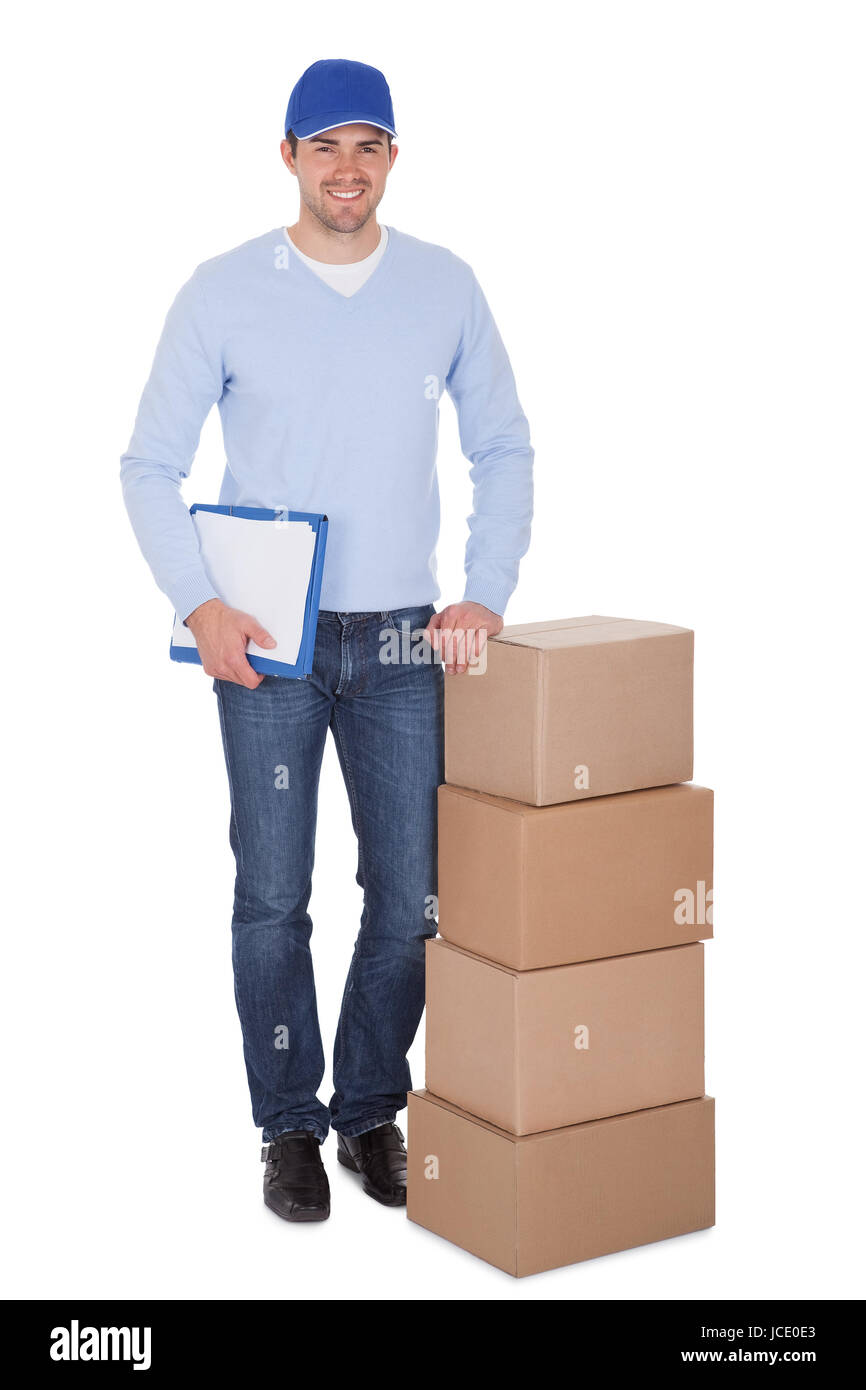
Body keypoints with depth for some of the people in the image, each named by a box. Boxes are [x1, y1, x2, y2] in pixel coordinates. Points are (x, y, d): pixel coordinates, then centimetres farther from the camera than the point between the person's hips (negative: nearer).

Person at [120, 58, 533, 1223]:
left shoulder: (446, 288, 3)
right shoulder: (224, 293, -3)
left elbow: (504, 451, 10)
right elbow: (150, 467, 1)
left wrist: (486, 593, -1)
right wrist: (199, 605, -11)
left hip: (401, 641, 2)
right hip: (268, 644, -2)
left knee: (410, 897, 5)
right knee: (274, 897, 2)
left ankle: (372, 1111, 24)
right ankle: (290, 1125, 18)